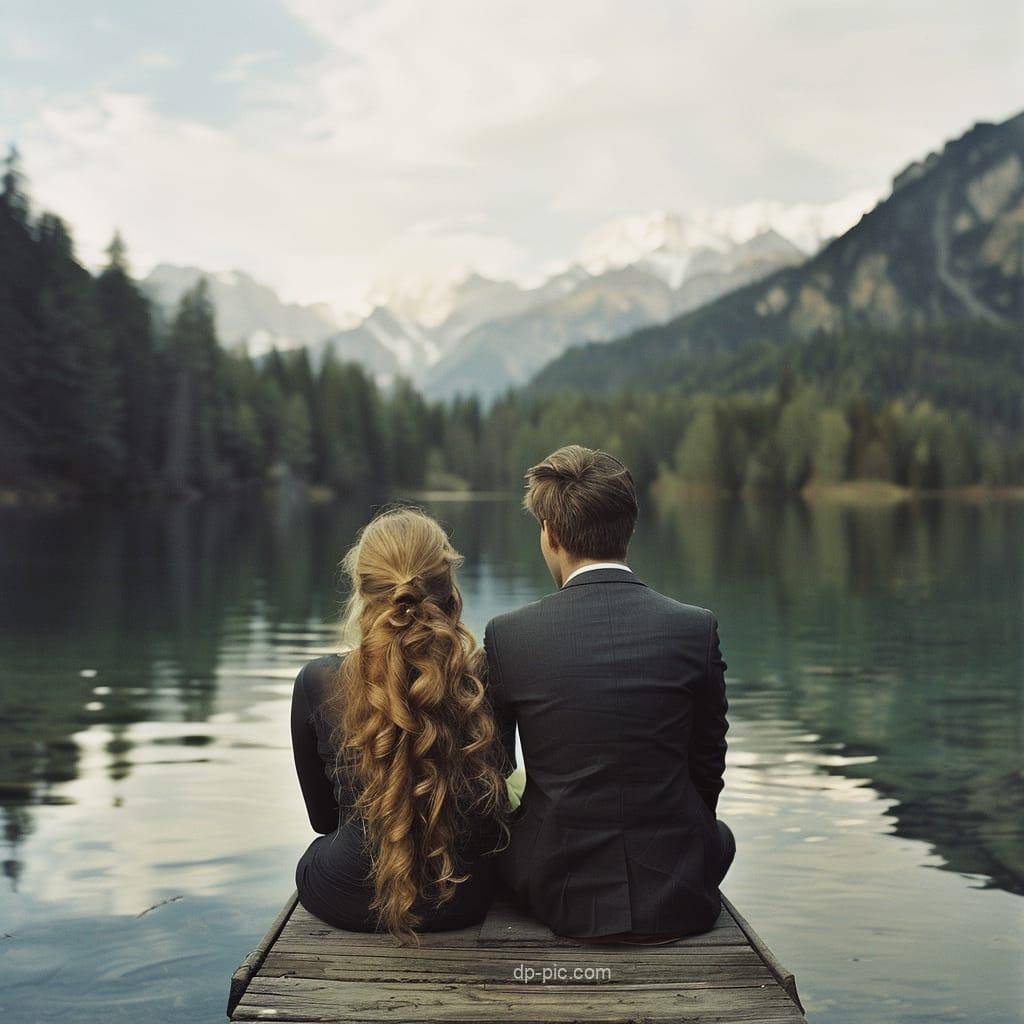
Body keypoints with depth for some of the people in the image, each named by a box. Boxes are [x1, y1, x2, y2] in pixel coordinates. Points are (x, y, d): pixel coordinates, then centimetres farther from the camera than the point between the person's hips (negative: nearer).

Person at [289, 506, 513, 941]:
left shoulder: (317, 682, -17)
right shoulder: (486, 677, -16)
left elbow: (322, 816, 0)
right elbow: (493, 824, -2)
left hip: (344, 899, -1)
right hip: (462, 902, 1)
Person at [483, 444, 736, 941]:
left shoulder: (506, 636, -11)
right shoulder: (697, 629, -10)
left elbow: (492, 766, 2)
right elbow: (708, 771, 1)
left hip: (562, 897, 0)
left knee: (497, 828, 31)